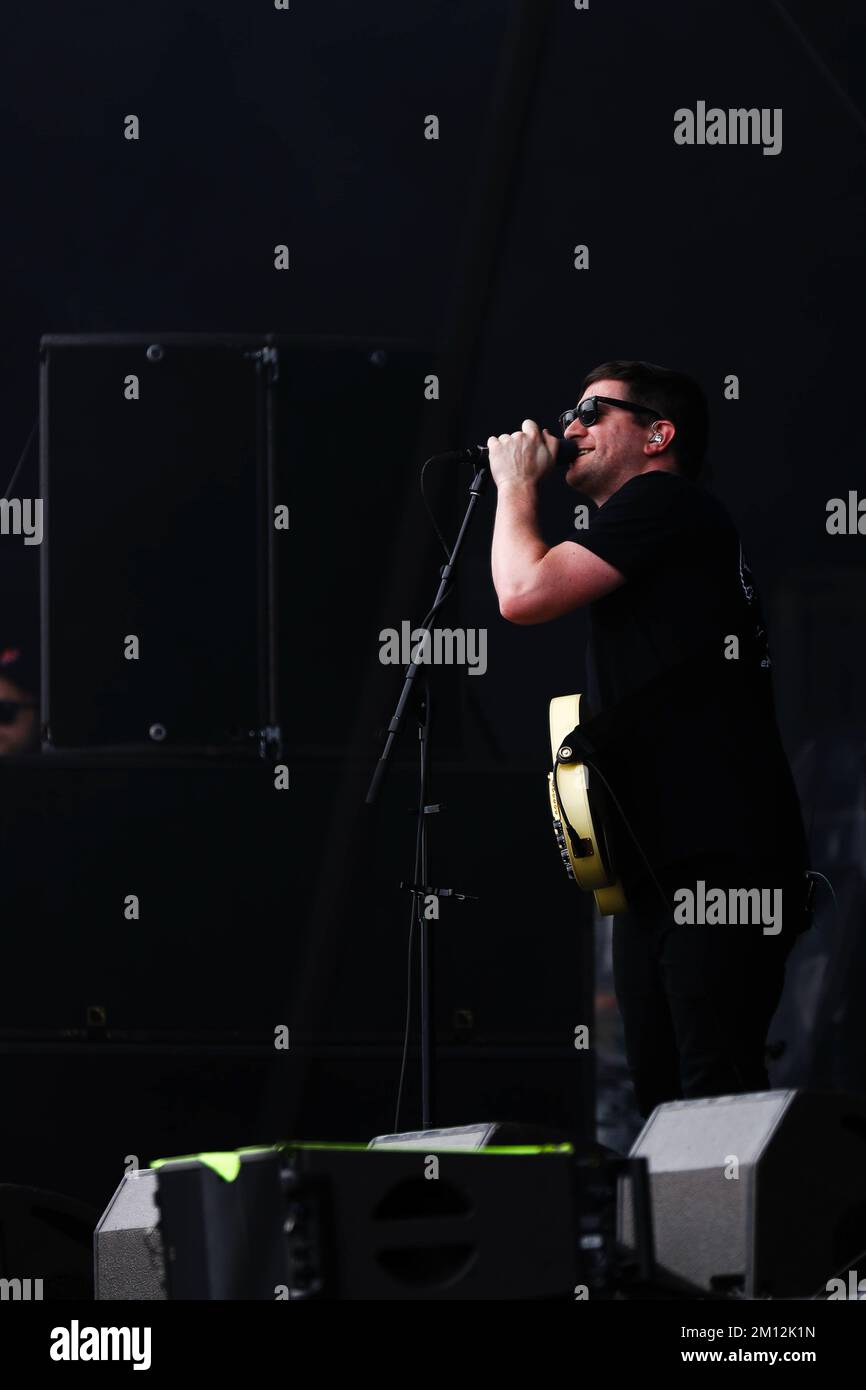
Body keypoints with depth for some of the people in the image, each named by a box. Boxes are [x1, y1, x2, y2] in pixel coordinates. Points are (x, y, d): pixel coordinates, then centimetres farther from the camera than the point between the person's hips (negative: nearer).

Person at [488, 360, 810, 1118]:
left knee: (717, 1094, -16)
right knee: (661, 1092, 8)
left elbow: (525, 594, -15)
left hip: (719, 856, -11)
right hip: (658, 867, 11)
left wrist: (517, 484, 1)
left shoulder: (661, 501, -6)